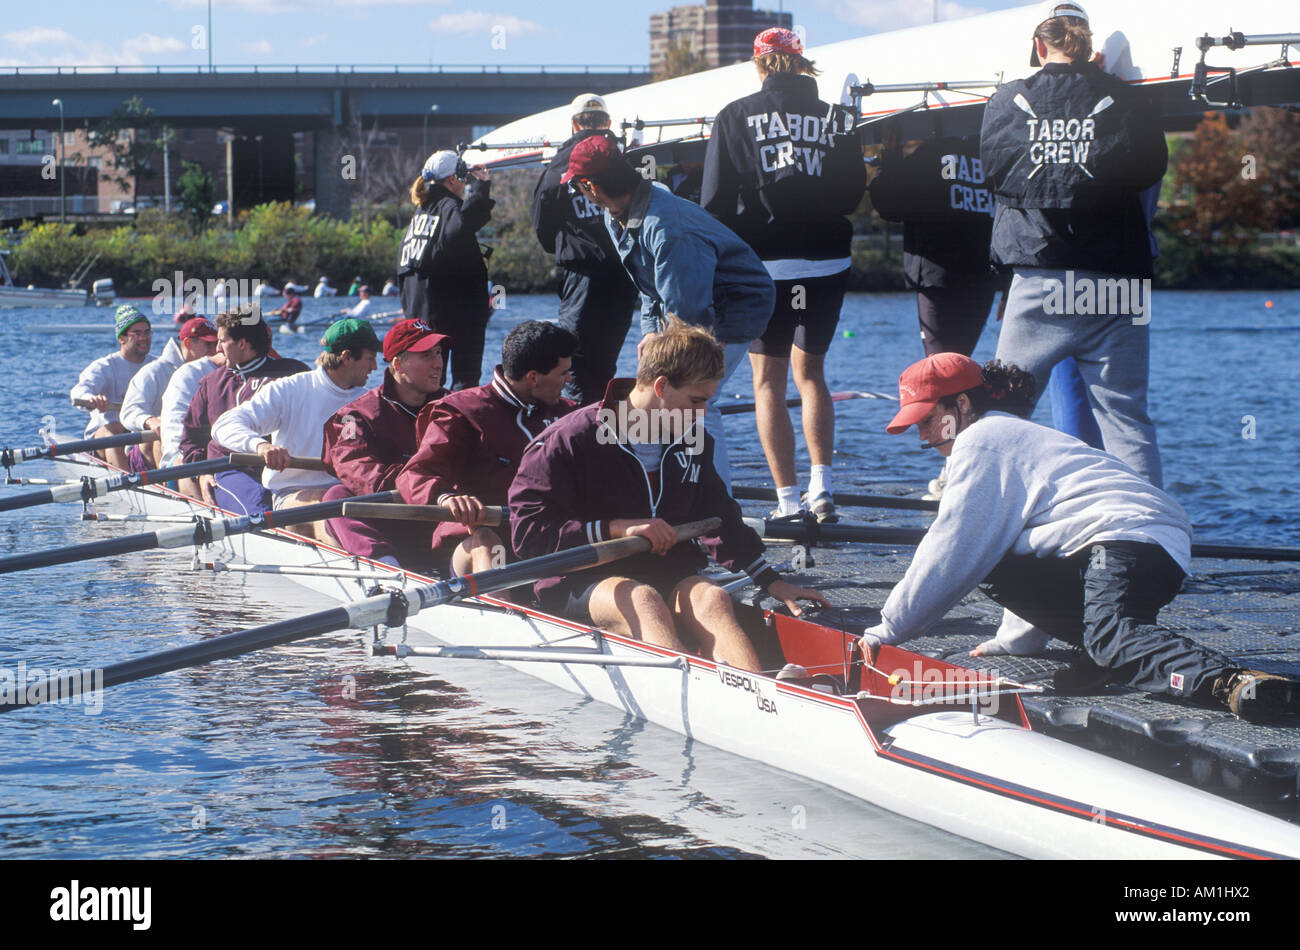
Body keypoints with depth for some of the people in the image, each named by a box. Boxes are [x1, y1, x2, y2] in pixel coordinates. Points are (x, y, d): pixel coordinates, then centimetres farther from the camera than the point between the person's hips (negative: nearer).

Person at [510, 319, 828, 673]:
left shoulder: (693, 443, 13)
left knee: (711, 597, -29)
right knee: (644, 600, -37)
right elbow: (526, 531, -12)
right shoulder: (571, 440, -8)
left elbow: (721, 520, 25)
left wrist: (773, 582, 17)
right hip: (584, 586, -5)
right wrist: (617, 528, -18)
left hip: (666, 581, 5)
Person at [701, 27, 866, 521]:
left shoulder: (736, 116, -1)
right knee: (810, 370, 17)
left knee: (768, 380, 6)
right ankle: (821, 486, 6)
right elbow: (853, 193, 6)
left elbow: (715, 201, -2)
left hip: (763, 264, -2)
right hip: (827, 264, 2)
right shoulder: (832, 118, 2)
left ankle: (788, 499, 0)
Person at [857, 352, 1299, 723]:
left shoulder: (980, 440, 5)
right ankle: (1110, 654, -6)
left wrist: (886, 631, 3)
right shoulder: (1018, 436, 36)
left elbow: (949, 552, -2)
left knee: (1109, 632, -30)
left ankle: (1233, 682, -57)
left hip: (1127, 541, -9)